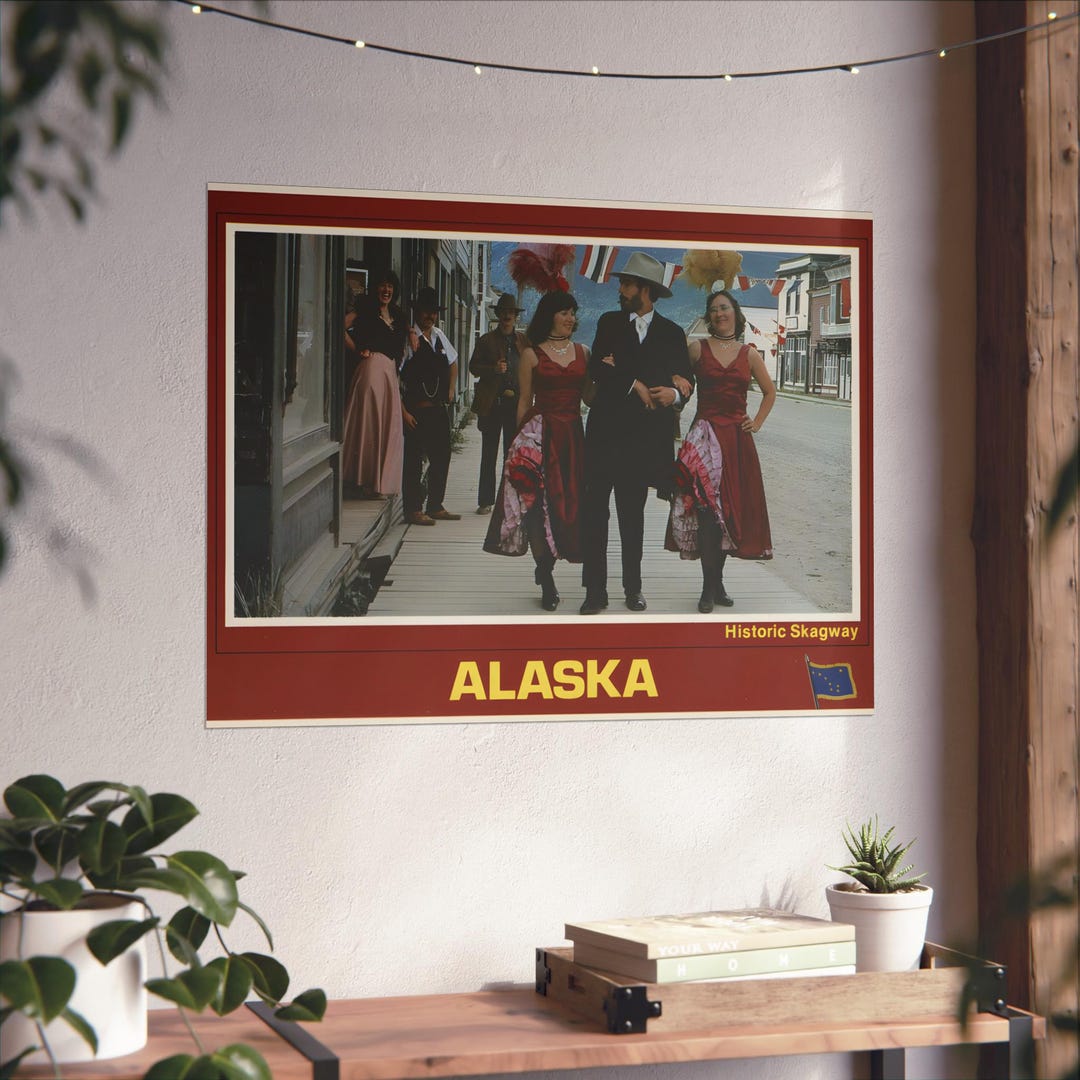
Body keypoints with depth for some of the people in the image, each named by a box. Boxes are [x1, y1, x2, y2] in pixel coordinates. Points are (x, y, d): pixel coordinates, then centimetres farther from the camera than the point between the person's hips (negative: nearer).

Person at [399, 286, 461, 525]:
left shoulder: (439, 336, 11)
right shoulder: (409, 340, -12)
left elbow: (453, 362, 31)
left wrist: (450, 390, 18)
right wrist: (403, 411, -18)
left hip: (439, 407, 7)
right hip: (416, 409, -7)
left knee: (441, 457, 10)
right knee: (413, 460, -3)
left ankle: (435, 506, 20)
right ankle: (413, 510, 3)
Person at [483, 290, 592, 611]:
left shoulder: (582, 352, 12)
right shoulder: (532, 354, 2)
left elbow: (588, 396, 12)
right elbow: (524, 401, 4)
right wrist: (520, 438, 2)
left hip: (572, 434, 4)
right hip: (539, 432, -4)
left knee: (568, 501, 3)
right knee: (538, 501, -7)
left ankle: (545, 568, 20)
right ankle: (547, 582, 1)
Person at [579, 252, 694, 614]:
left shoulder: (672, 333, 8)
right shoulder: (609, 323, 8)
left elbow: (686, 380, 3)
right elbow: (597, 369, -5)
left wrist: (676, 393, -18)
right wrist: (634, 384, -13)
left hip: (643, 434, 0)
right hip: (605, 431, 0)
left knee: (633, 514, 9)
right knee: (594, 511, -4)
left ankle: (633, 587, 17)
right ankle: (595, 591, -2)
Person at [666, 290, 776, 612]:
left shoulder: (749, 353, 10)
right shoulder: (697, 348, 3)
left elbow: (770, 392, 20)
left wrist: (757, 422, 11)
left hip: (737, 439, 3)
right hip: (706, 436, -3)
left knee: (730, 509, 4)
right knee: (706, 509, -10)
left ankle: (717, 583, 14)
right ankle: (710, 587, -7)